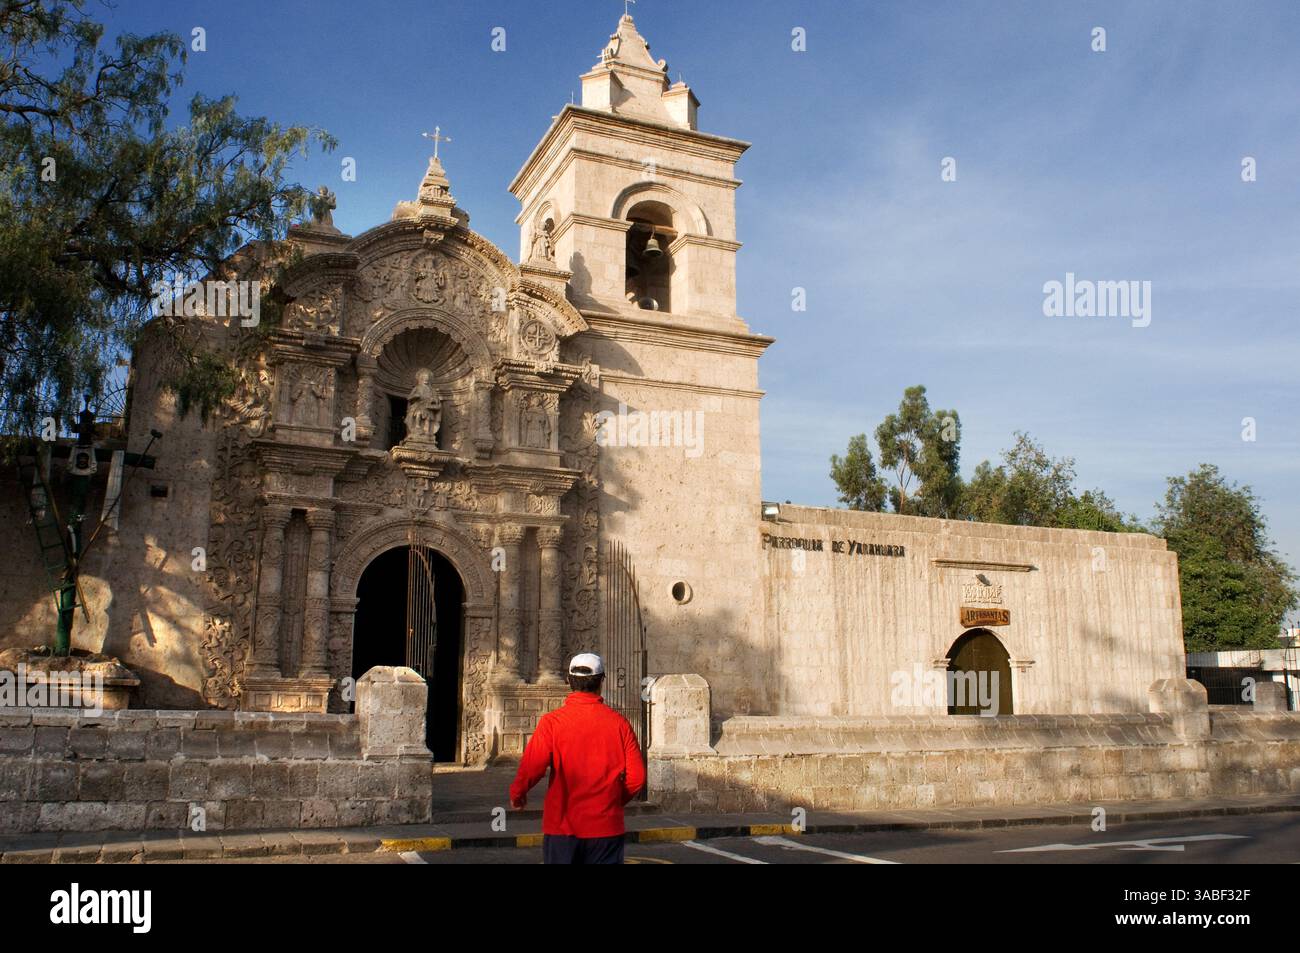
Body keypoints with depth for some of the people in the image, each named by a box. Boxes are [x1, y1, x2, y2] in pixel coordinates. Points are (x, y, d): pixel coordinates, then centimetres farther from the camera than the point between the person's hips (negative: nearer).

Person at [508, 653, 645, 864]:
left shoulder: (552, 721, -8)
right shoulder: (618, 722, -3)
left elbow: (531, 767, -14)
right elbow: (637, 777, -3)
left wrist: (517, 793, 7)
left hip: (562, 827, -1)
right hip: (607, 829, 1)